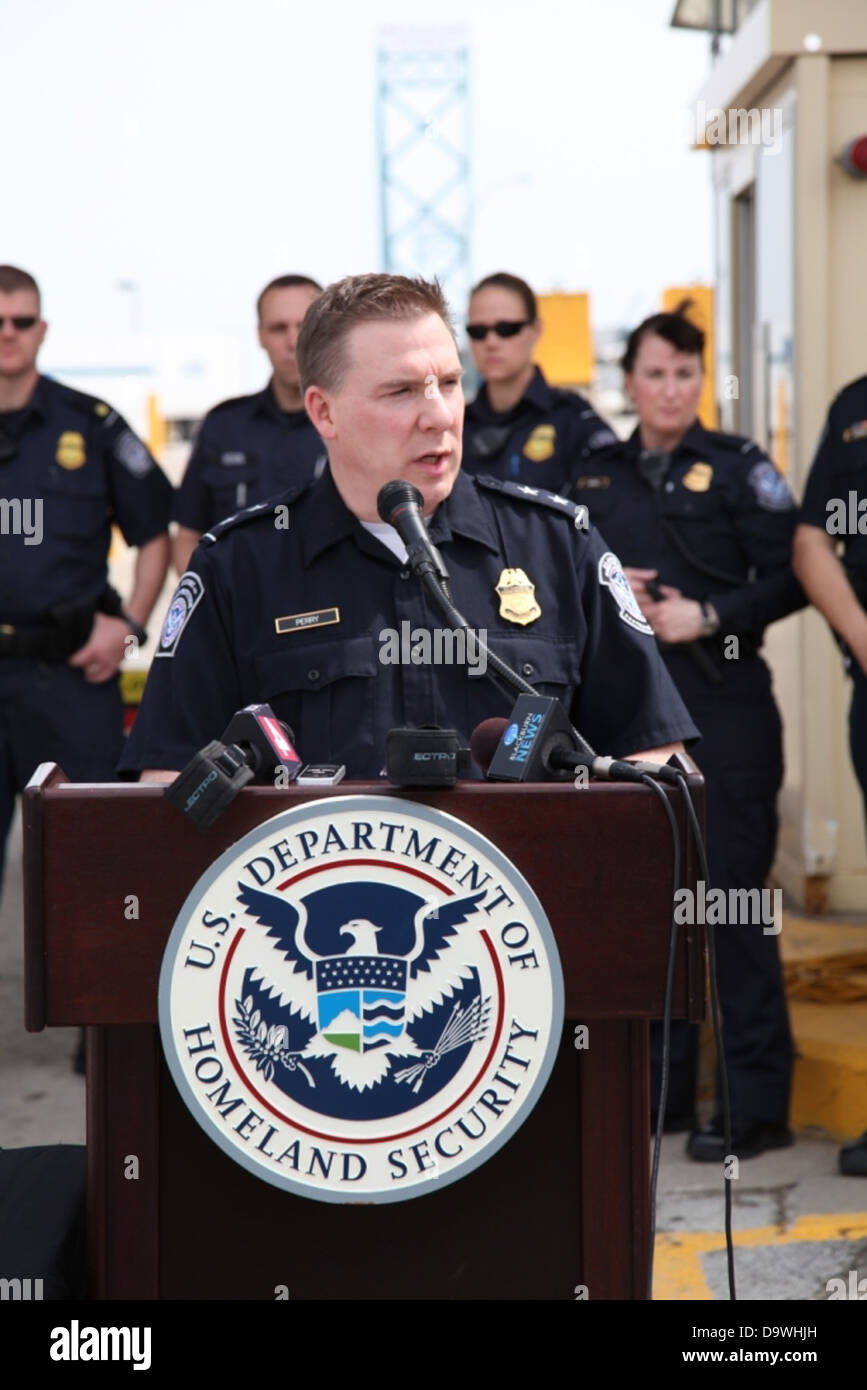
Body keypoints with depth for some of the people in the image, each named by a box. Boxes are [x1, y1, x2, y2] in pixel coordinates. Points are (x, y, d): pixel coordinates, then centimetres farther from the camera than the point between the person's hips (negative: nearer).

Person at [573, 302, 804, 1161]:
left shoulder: (738, 468, 0)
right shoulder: (598, 477, 12)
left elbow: (789, 578, -5)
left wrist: (708, 615, -15)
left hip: (723, 703, -5)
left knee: (731, 893, -5)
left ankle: (757, 1102, -1)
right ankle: (659, 1089, 18)